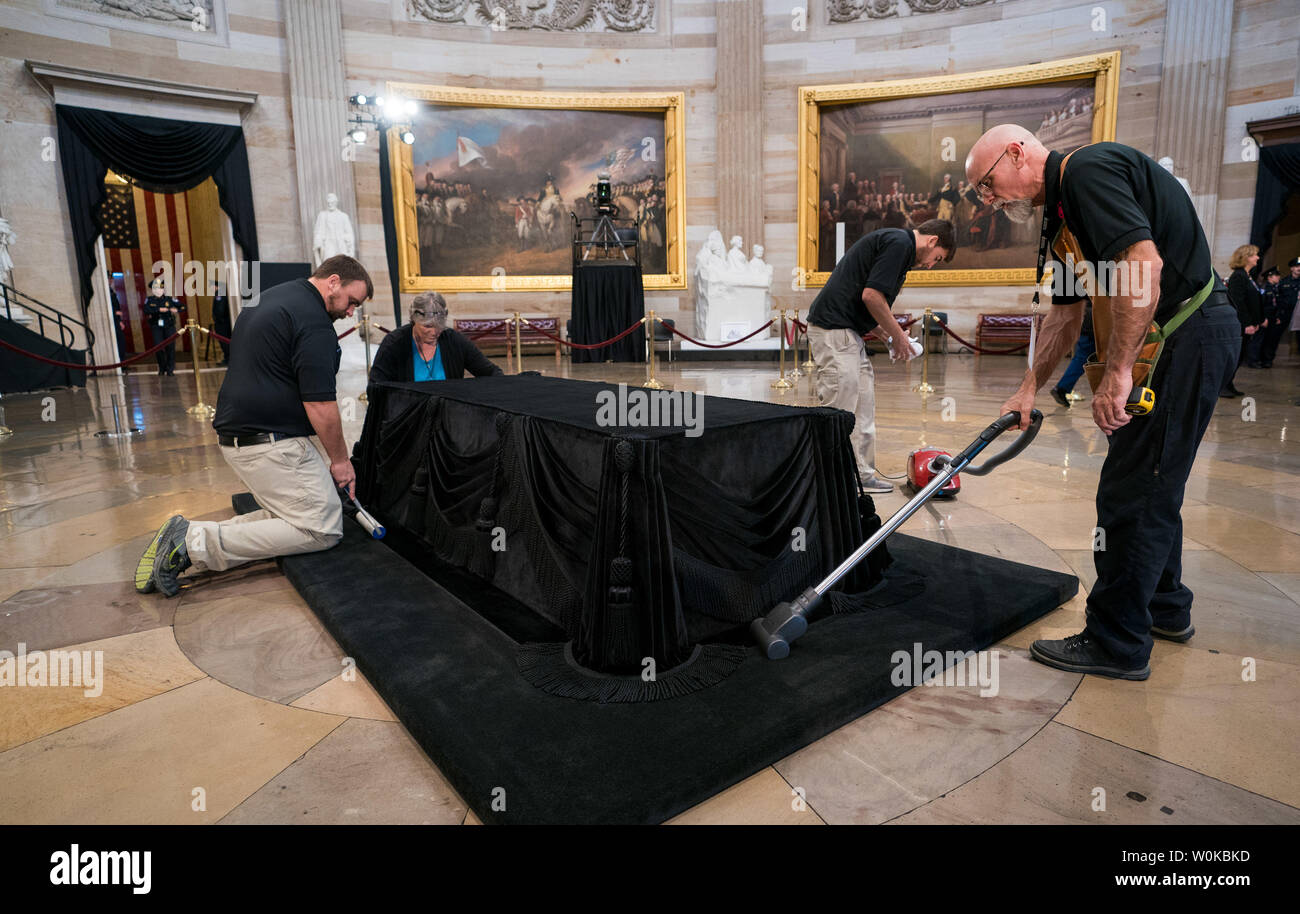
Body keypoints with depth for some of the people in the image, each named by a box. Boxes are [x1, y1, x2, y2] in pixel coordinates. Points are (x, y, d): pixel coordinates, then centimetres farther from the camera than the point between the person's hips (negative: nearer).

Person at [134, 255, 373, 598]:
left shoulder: (272, 298, 17)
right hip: (273, 443, -11)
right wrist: (340, 459, -5)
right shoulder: (313, 321, -15)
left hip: (236, 436, 11)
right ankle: (197, 543, -12)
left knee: (288, 517, 15)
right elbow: (319, 405, -19)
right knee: (323, 529, -7)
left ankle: (186, 536, 3)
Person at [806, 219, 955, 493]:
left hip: (848, 331, 11)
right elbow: (871, 295, -18)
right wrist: (898, 335, -5)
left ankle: (861, 475, 18)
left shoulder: (896, 242, 23)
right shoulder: (899, 242, -8)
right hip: (834, 329, -11)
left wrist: (892, 336, 18)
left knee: (863, 409, 12)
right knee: (838, 411, -9)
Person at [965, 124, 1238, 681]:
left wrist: (1117, 372, -28)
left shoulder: (1088, 171, -16)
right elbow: (1066, 313, 21)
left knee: (1131, 490, -5)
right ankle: (1165, 606, 36)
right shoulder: (1061, 212, 16)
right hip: (1171, 340, 10)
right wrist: (1030, 388, 19)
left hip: (1188, 336, -10)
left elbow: (1143, 265, -29)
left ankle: (1118, 644, 6)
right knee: (1153, 483, 19)